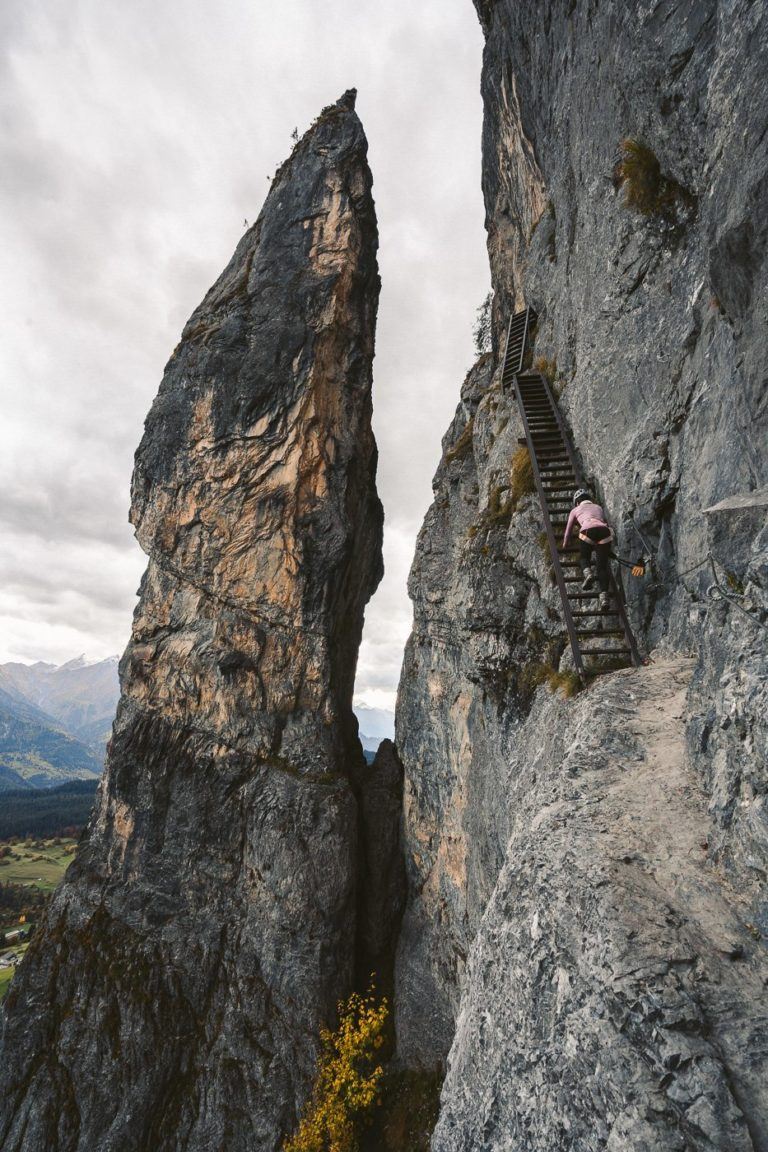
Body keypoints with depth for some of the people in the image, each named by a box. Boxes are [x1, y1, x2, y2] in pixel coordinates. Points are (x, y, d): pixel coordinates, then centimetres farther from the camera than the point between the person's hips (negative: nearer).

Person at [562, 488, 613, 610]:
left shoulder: (575, 510, 28)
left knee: (584, 558, 21)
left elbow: (568, 530, 34)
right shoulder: (598, 507, 36)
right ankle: (604, 595, -13)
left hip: (588, 531, -2)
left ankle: (588, 574, -12)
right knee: (602, 566, 5)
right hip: (604, 531, 2)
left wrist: (564, 546, 49)